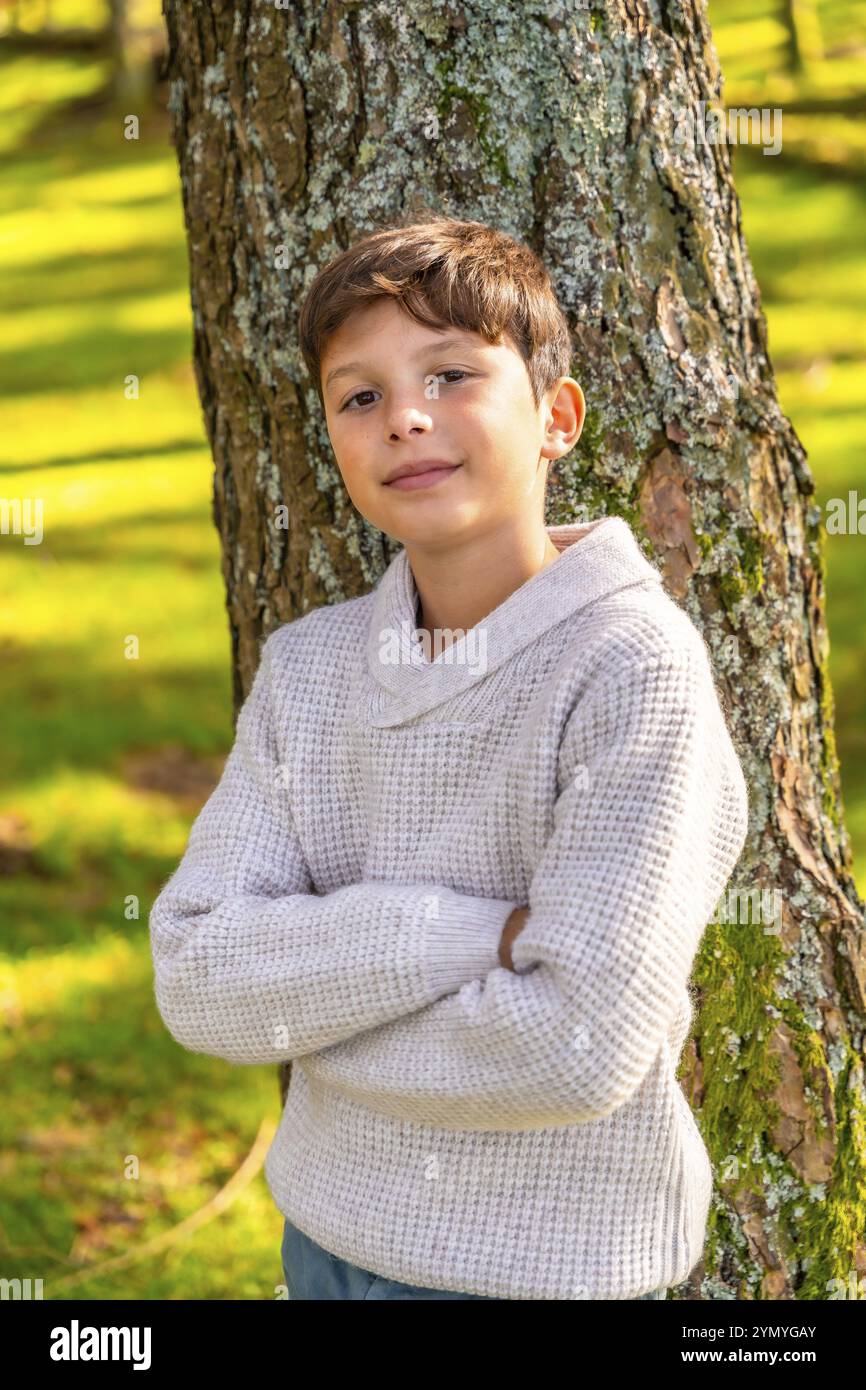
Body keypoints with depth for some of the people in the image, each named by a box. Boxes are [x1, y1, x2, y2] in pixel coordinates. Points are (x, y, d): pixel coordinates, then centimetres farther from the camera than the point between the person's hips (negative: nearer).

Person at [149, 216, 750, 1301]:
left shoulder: (635, 670, -19)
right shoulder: (306, 665, -2)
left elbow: (580, 1046, -25)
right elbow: (196, 980, -10)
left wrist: (308, 995, -12)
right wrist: (461, 934, -23)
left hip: (549, 1262, -5)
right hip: (329, 1238, 5)